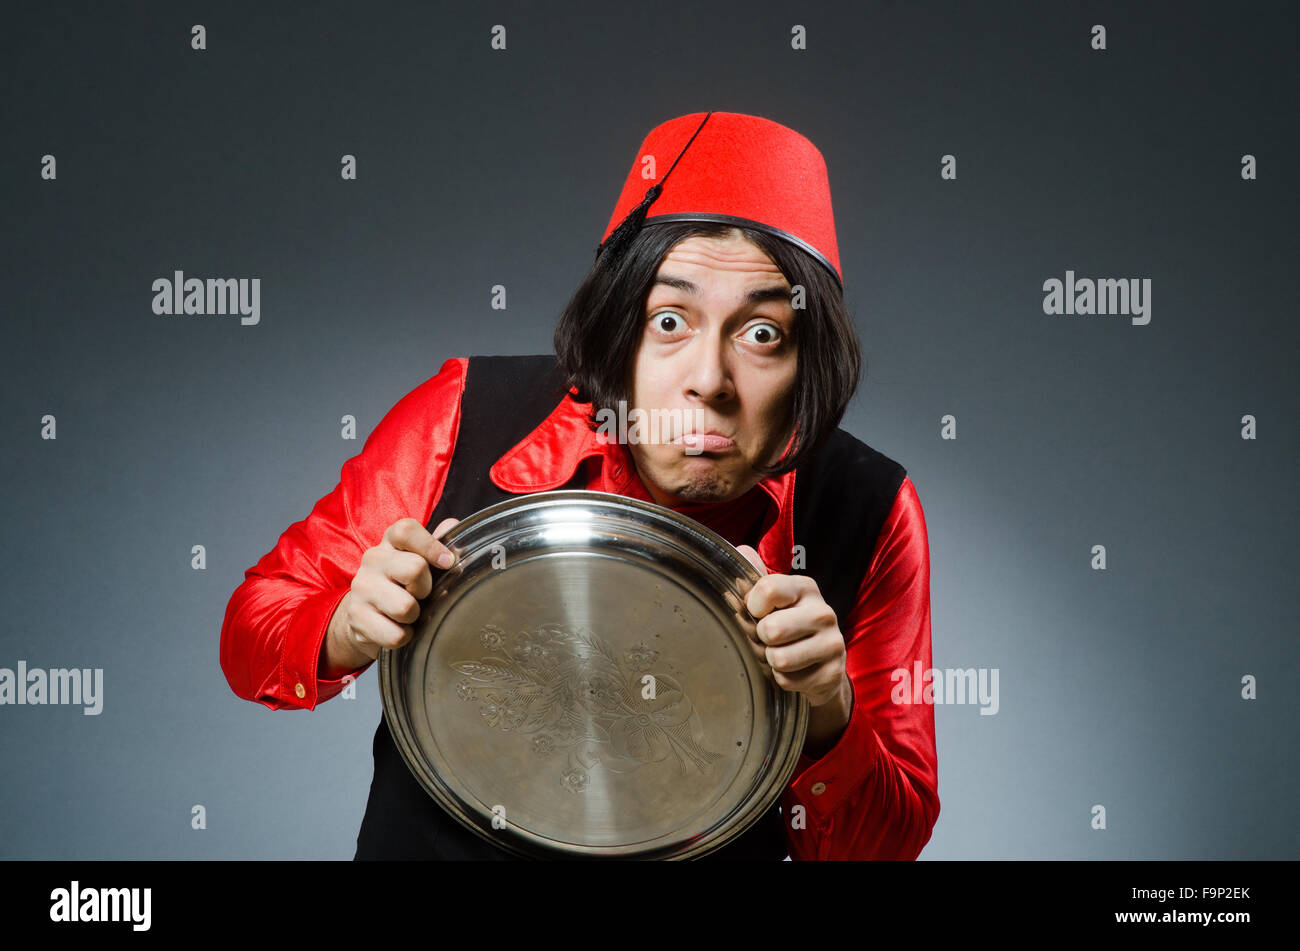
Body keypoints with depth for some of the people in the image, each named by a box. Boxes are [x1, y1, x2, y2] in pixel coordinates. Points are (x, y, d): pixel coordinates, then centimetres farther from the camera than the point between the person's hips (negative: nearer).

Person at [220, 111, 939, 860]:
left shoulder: (868, 514, -12)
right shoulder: (459, 423, -13)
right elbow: (254, 630, -2)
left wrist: (828, 720, -25)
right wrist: (346, 635, -22)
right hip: (430, 843, 0)